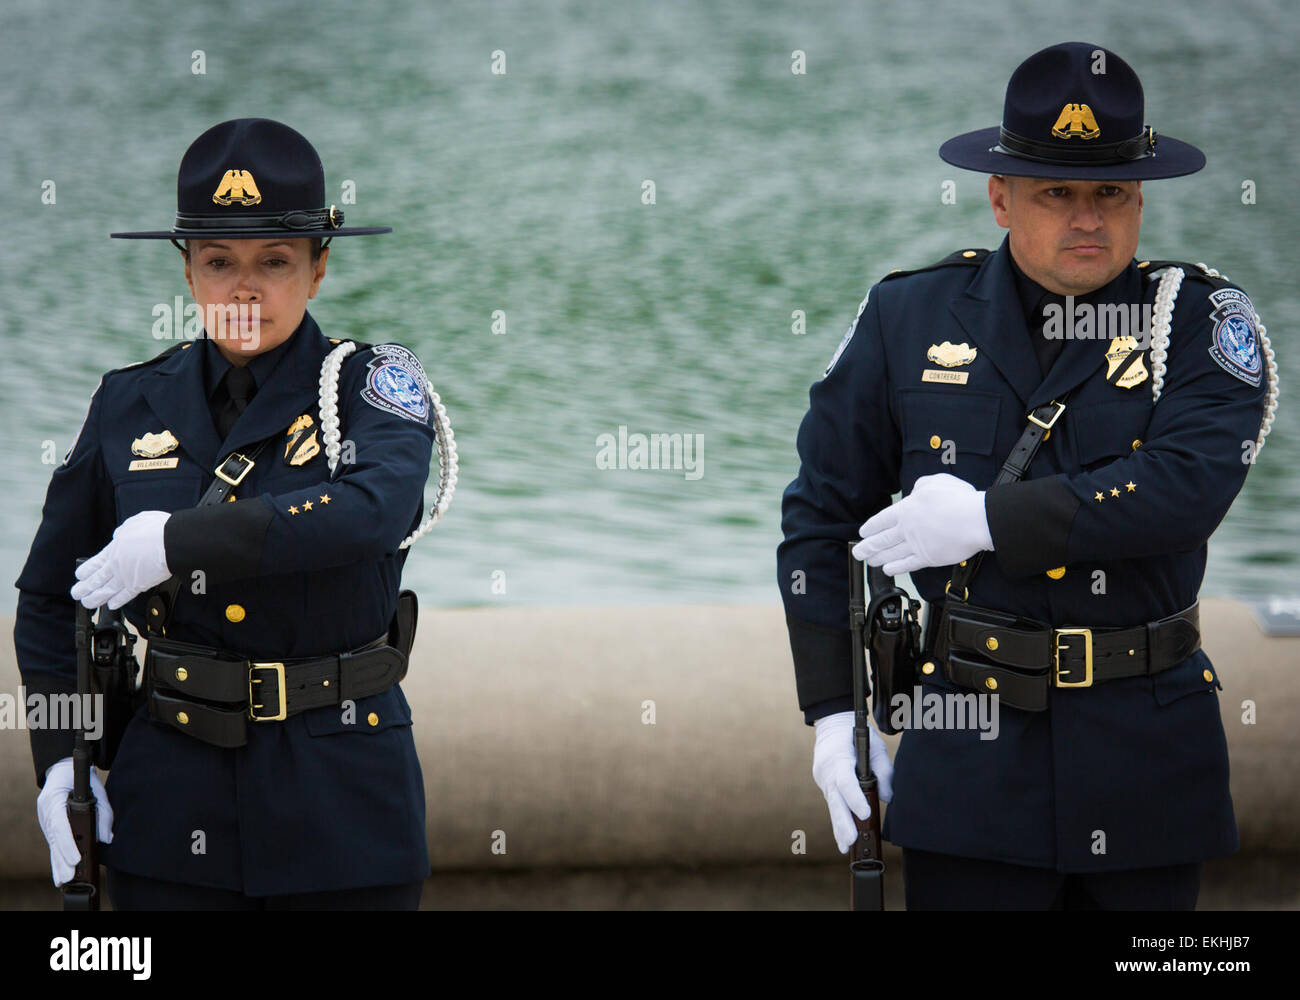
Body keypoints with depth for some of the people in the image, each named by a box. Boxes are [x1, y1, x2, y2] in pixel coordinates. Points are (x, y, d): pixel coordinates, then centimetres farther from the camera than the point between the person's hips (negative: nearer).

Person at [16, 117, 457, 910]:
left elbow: (374, 509, -26)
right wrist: (57, 756, 3)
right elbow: (50, 594, 15)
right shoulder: (132, 405, 6)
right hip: (173, 808, 2)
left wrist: (179, 541, -27)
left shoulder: (374, 386, -3)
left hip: (343, 804, -2)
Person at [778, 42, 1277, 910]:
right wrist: (833, 712, 4)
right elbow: (820, 513, 9)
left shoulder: (1199, 320, -1)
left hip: (1147, 750, 0)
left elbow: (1187, 488, -19)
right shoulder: (909, 317, 5)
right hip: (969, 759, 0)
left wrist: (988, 521, -18)